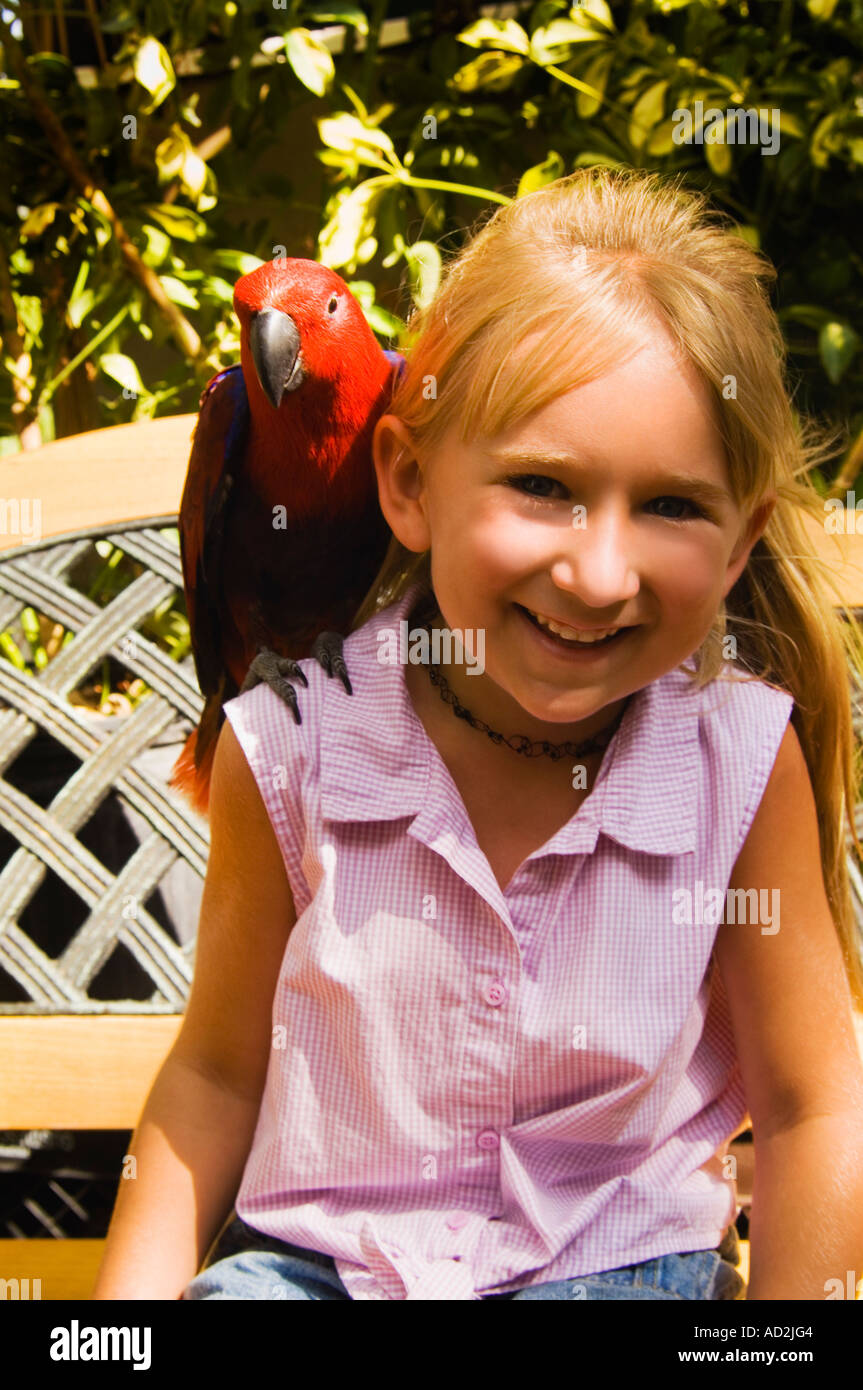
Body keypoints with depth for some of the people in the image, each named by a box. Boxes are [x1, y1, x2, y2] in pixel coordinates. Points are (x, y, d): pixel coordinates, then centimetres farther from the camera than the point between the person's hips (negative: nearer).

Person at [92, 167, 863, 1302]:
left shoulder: (743, 753, -13)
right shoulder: (292, 742, -14)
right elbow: (217, 1075, 0)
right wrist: (130, 1301, -8)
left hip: (617, 1255, 1)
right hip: (317, 1250, 0)